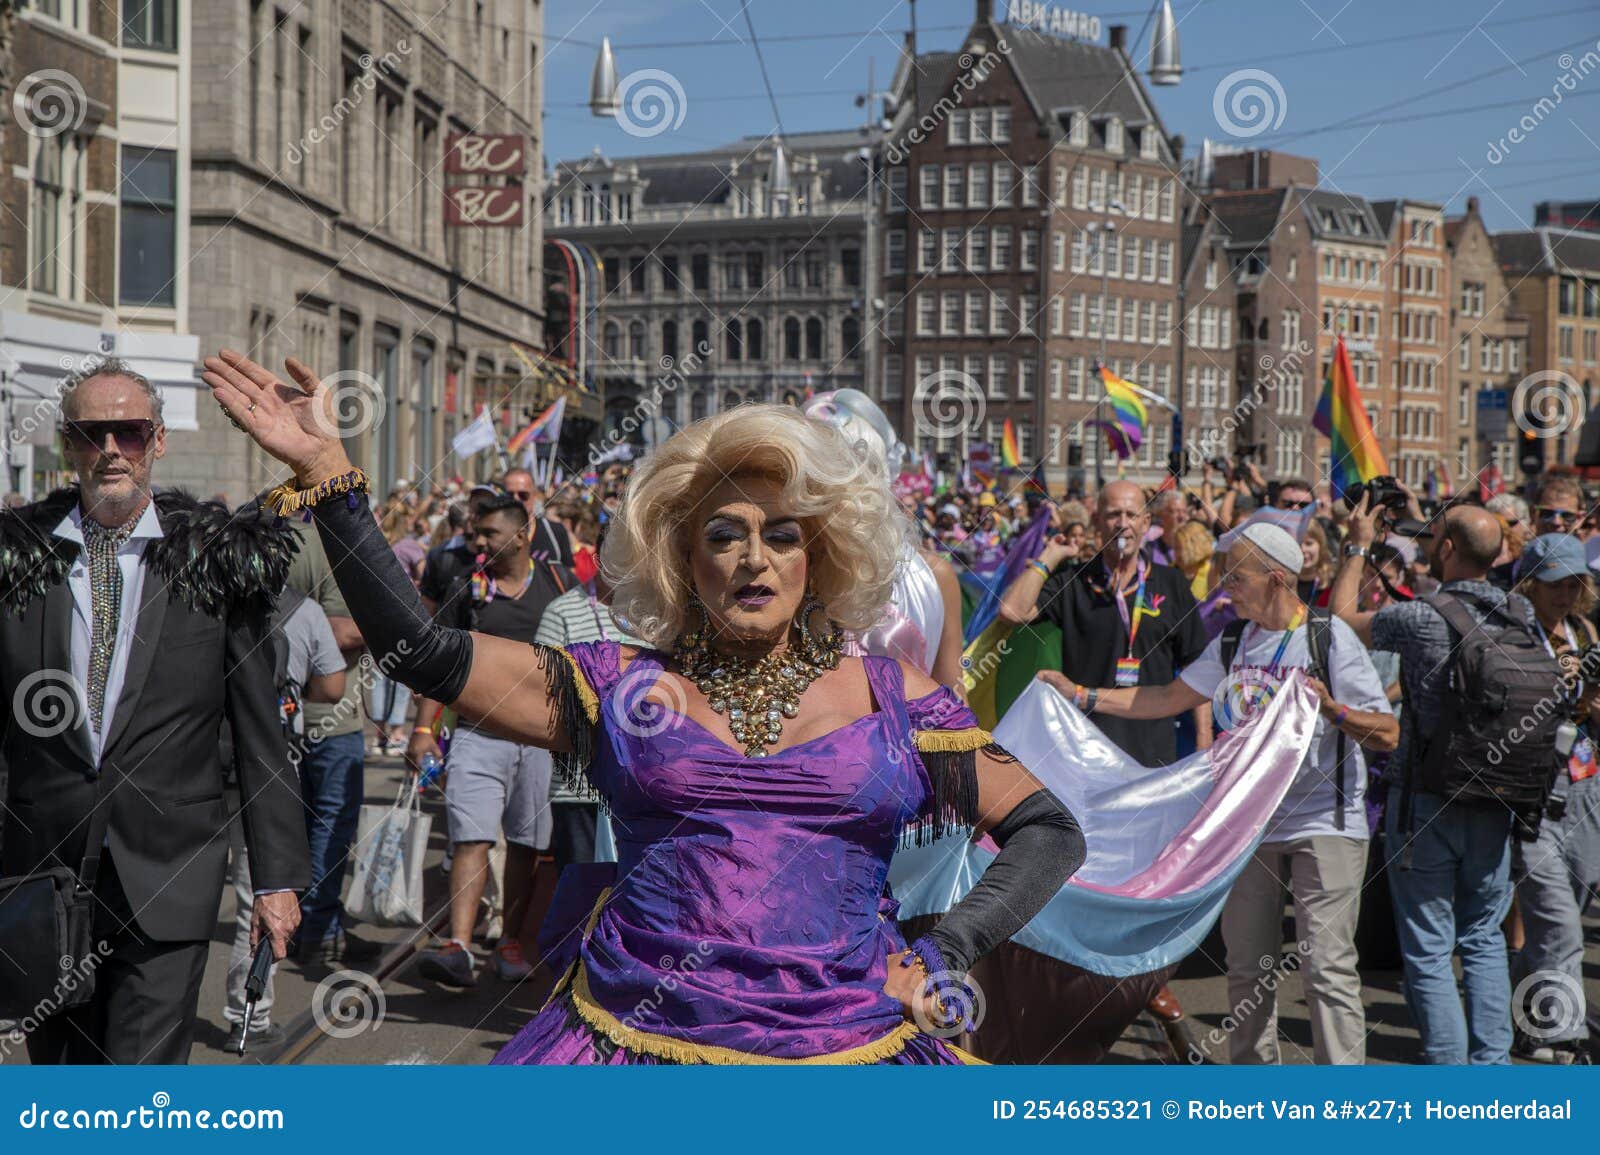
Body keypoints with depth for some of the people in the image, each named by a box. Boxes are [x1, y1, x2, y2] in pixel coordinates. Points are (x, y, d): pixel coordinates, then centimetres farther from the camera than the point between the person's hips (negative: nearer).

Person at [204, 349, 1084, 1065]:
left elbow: (1049, 832, 10)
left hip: (843, 1047, 0)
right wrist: (327, 474, -6)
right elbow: (420, 650, -2)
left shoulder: (890, 699, 6)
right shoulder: (622, 687, 5)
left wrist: (941, 956, -1)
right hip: (631, 1041, 0)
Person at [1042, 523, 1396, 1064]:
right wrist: (1082, 695, 14)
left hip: (1324, 824, -6)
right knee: (1247, 967, 10)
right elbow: (1168, 699, 18)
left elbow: (1388, 734, -10)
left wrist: (1334, 710, -29)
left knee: (1328, 967, -9)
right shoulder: (1232, 643, 11)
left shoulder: (1331, 638, -7)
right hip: (1251, 822, 6)